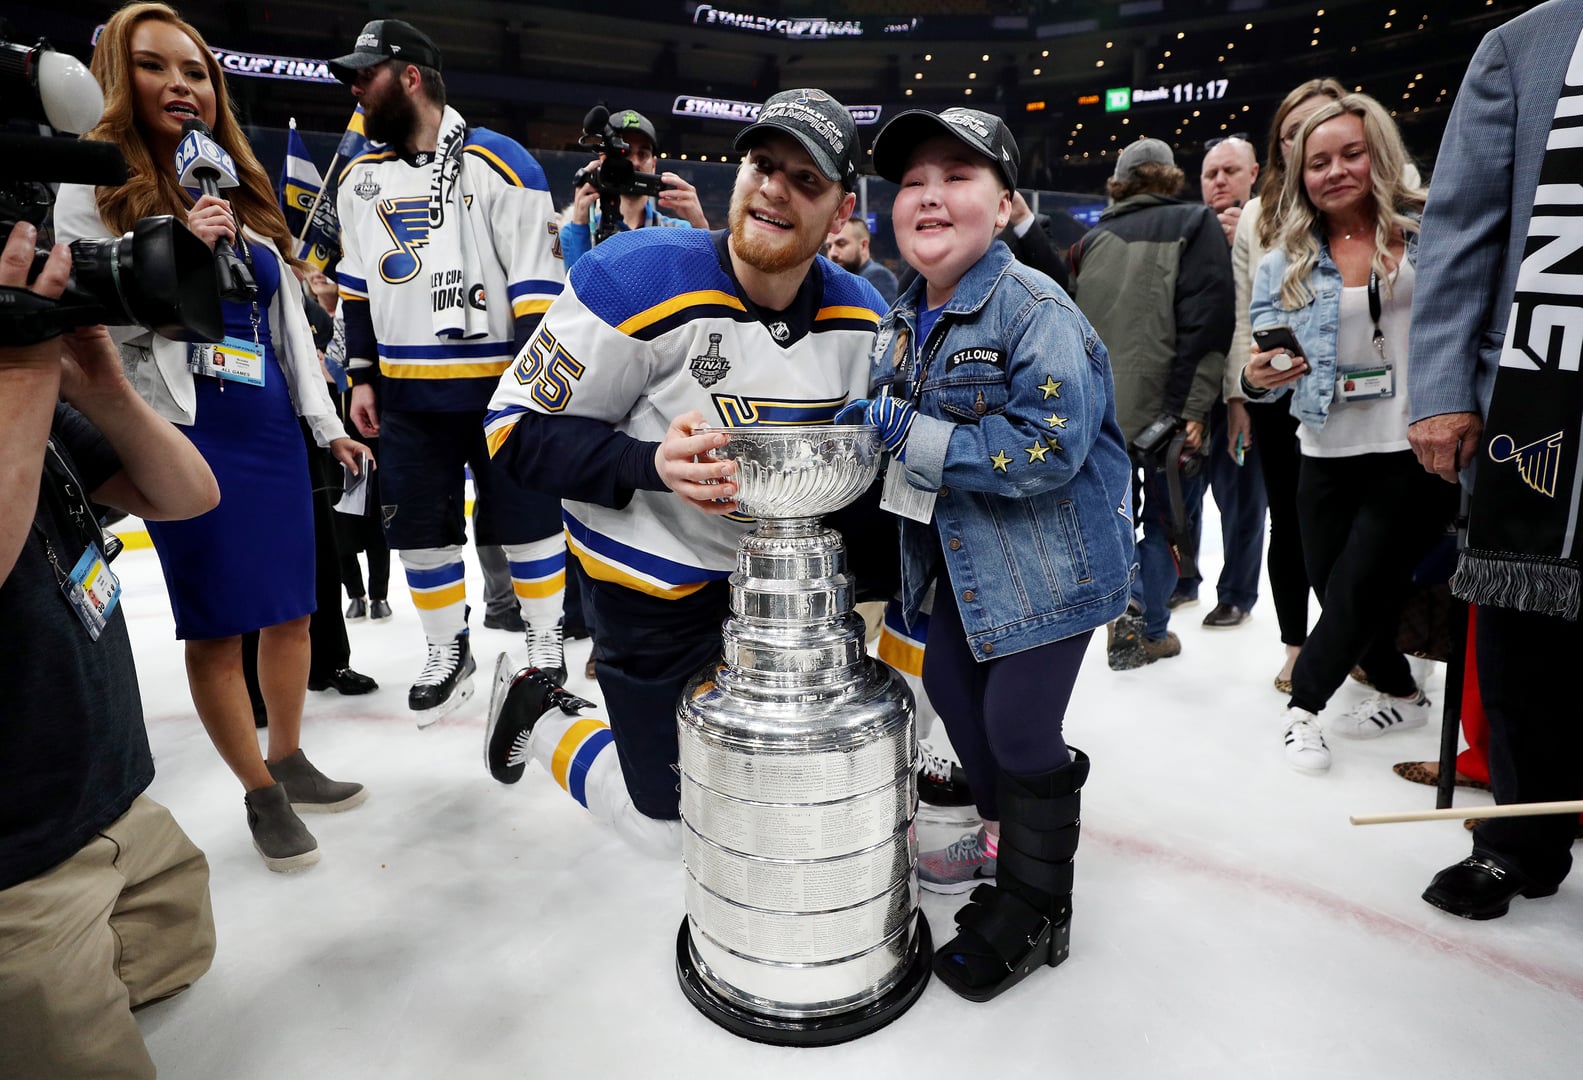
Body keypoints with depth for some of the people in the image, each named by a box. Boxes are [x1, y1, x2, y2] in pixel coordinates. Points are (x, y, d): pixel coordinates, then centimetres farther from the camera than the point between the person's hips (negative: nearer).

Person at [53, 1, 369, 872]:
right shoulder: (94, 193, -1)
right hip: (186, 437, -5)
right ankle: (261, 795, 16)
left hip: (273, 432, 6)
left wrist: (327, 424, 13)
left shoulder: (245, 200, 15)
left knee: (290, 608, 10)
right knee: (217, 626, 0)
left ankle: (290, 761, 28)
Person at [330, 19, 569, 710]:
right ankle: (448, 652, 26)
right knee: (421, 529, 9)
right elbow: (356, 288, 17)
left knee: (525, 521, 4)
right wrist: (363, 377, 12)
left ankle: (545, 648, 21)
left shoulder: (500, 164, -7)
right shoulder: (360, 179, 12)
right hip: (407, 394, 6)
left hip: (500, 386, -5)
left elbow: (538, 284, -10)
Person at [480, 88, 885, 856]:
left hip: (779, 572, 6)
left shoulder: (860, 317, -5)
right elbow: (520, 428, -19)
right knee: (675, 825, 5)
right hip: (657, 588, -5)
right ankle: (541, 717, 32)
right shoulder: (642, 279, -22)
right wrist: (653, 465, -33)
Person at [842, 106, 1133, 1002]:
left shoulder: (1035, 310, -21)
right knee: (949, 682, 17)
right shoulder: (902, 322, 5)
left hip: (1053, 559, -8)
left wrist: (911, 435, -27)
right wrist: (869, 426, -2)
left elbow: (1047, 448, -30)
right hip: (963, 555, 9)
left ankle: (1034, 911, 21)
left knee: (1019, 725, -4)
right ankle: (1005, 836, 44)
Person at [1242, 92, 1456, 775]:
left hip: (1416, 452, -3)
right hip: (1327, 458, 3)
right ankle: (1399, 694, 39)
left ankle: (1304, 705, 25)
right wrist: (1258, 377, -20)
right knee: (1337, 590, 11)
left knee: (1357, 589, 0)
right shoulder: (1285, 264, 5)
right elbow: (1264, 368, 2)